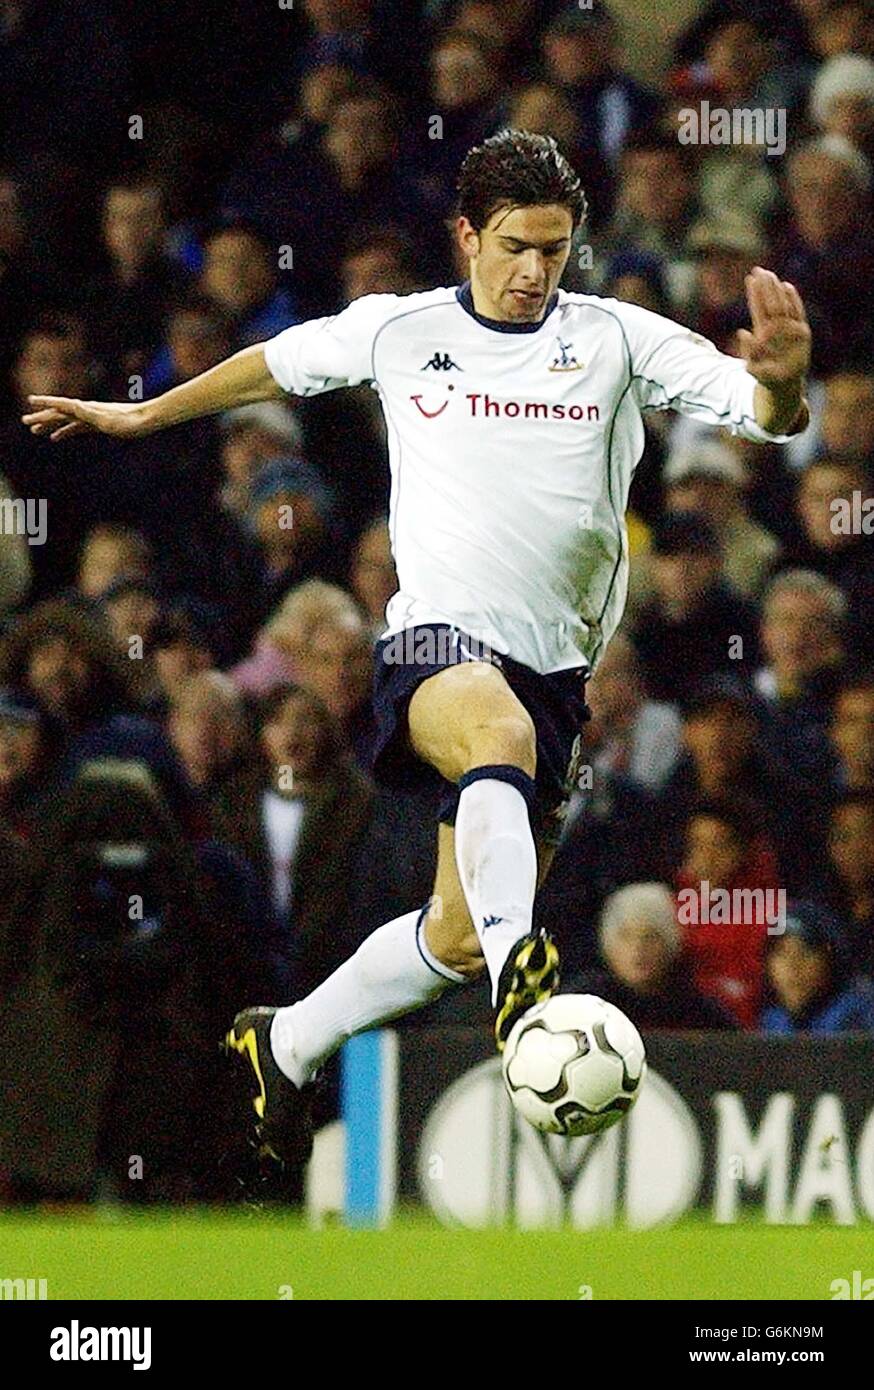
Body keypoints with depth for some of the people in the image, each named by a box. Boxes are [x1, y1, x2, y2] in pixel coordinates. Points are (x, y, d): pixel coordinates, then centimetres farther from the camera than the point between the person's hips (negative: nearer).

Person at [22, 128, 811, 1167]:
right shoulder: (398, 331, 7)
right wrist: (143, 415, 36)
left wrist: (781, 382, -30)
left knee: (459, 939, 5)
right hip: (437, 637, -3)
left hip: (556, 663, 3)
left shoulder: (617, 340, 4)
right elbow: (278, 363, 26)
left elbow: (765, 417, -6)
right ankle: (519, 969, -64)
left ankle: (286, 1045, 31)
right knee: (500, 735, -40)